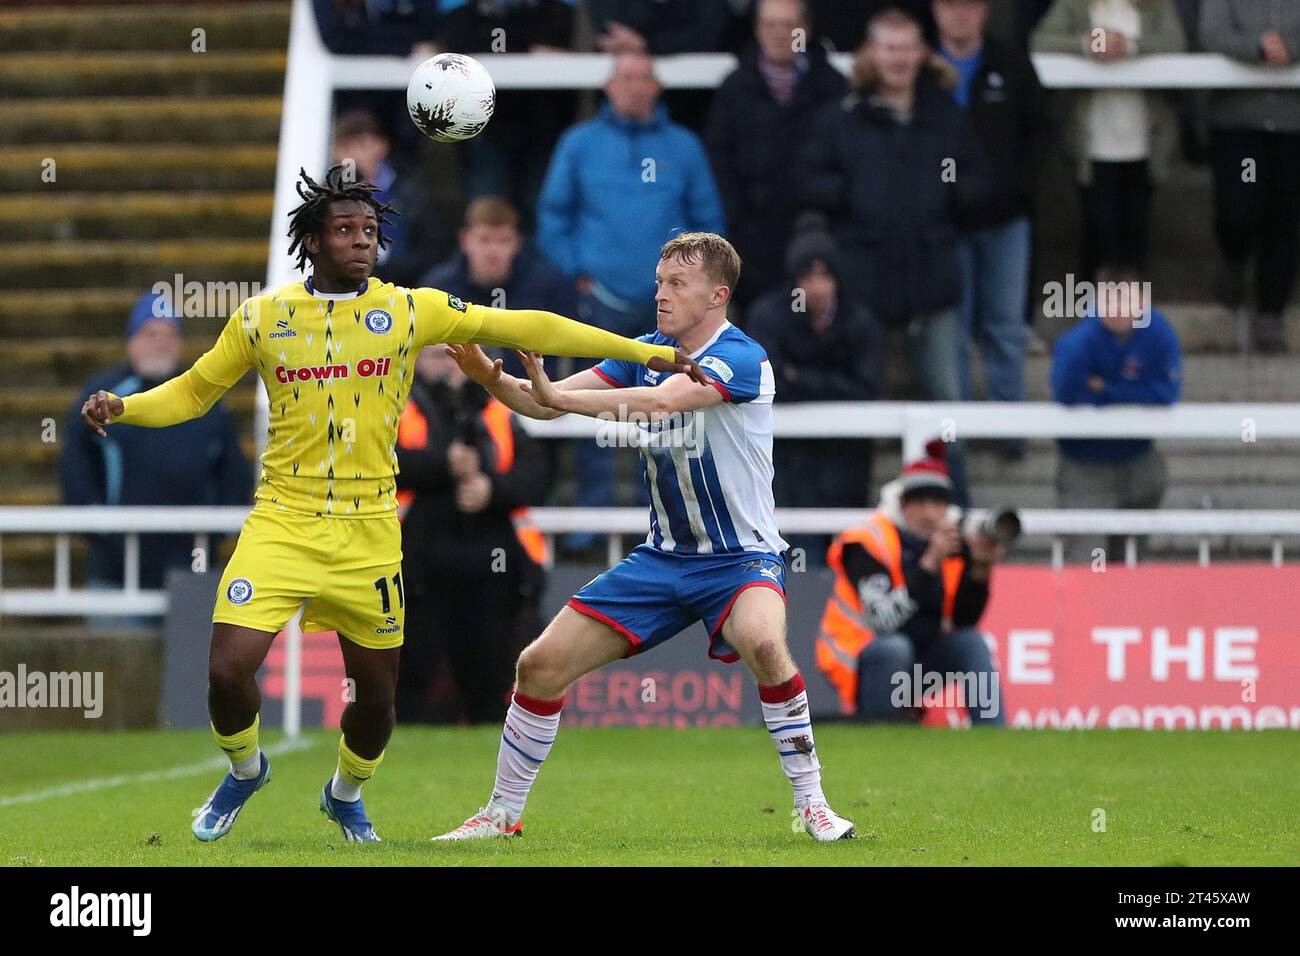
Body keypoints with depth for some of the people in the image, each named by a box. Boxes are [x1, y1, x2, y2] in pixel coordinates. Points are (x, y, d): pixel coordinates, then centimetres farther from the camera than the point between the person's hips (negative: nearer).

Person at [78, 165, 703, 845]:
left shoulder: (411, 310, 0)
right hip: (282, 525, -1)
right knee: (227, 672, -15)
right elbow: (193, 391, 14)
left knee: (375, 693, 7)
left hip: (368, 533, 1)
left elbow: (524, 327, 0)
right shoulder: (261, 318, 1)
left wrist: (646, 353, -2)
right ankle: (246, 770, 18)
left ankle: (345, 794, 40)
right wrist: (121, 408, -5)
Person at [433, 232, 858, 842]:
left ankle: (812, 805, -23)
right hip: (661, 558, 6)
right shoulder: (647, 353, 3)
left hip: (740, 558, -6)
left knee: (762, 642, -37)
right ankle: (502, 814, 17)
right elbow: (545, 402, 0)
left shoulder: (740, 358, -19)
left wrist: (557, 396, -43)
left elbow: (660, 399, -36)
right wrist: (490, 378, -20)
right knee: (540, 664, 0)